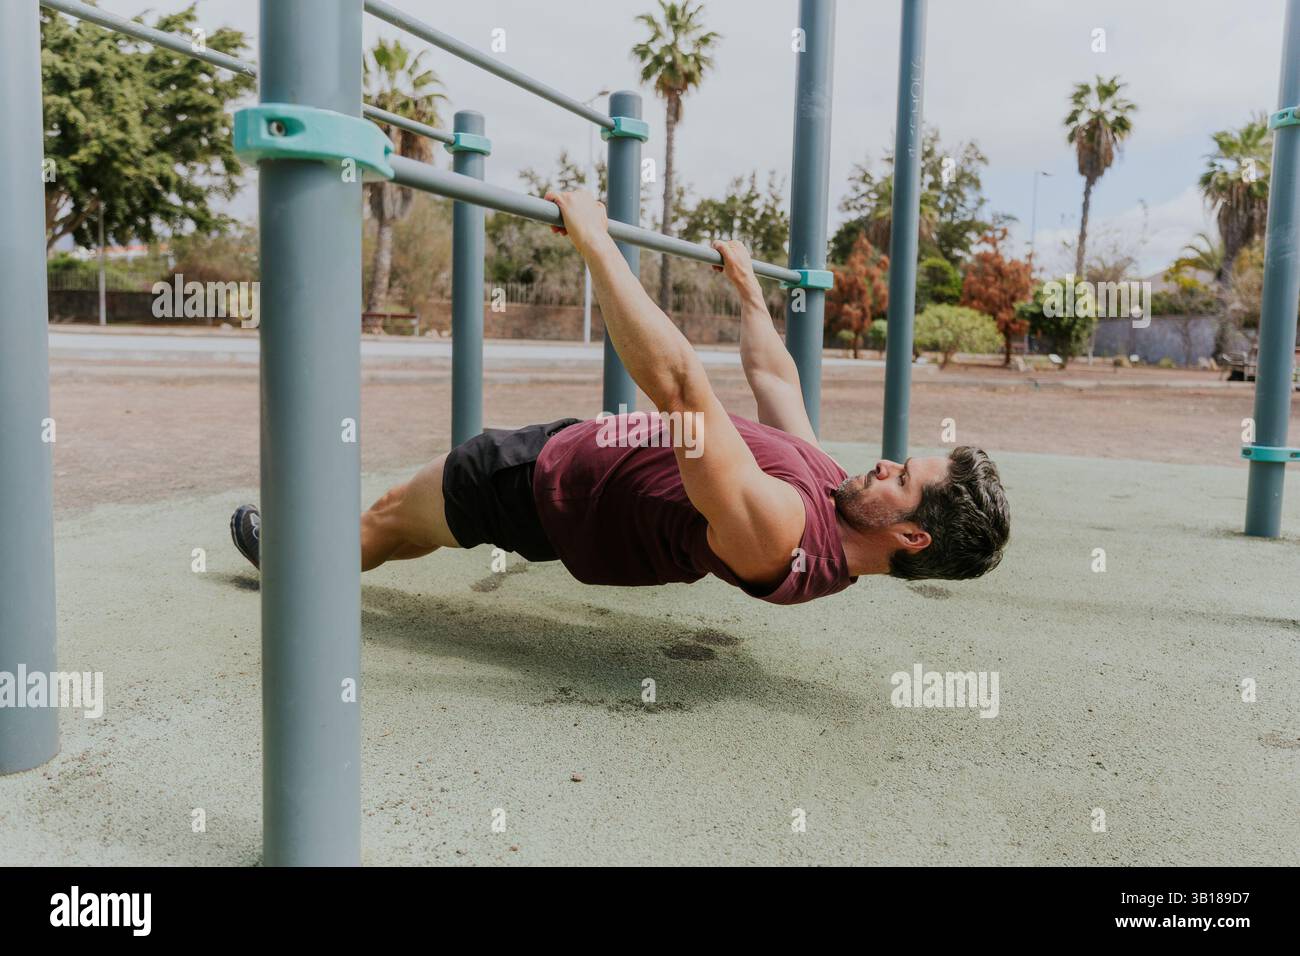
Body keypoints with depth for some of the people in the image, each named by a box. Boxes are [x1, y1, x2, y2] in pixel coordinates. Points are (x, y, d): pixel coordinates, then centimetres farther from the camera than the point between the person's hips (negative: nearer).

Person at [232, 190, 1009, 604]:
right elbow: (774, 376, 6)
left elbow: (677, 381, -48)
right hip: (589, 446, 8)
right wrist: (749, 290, 18)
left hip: (548, 481, -8)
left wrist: (594, 240, -45)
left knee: (392, 517, 19)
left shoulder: (776, 533, -40)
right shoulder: (828, 486, -12)